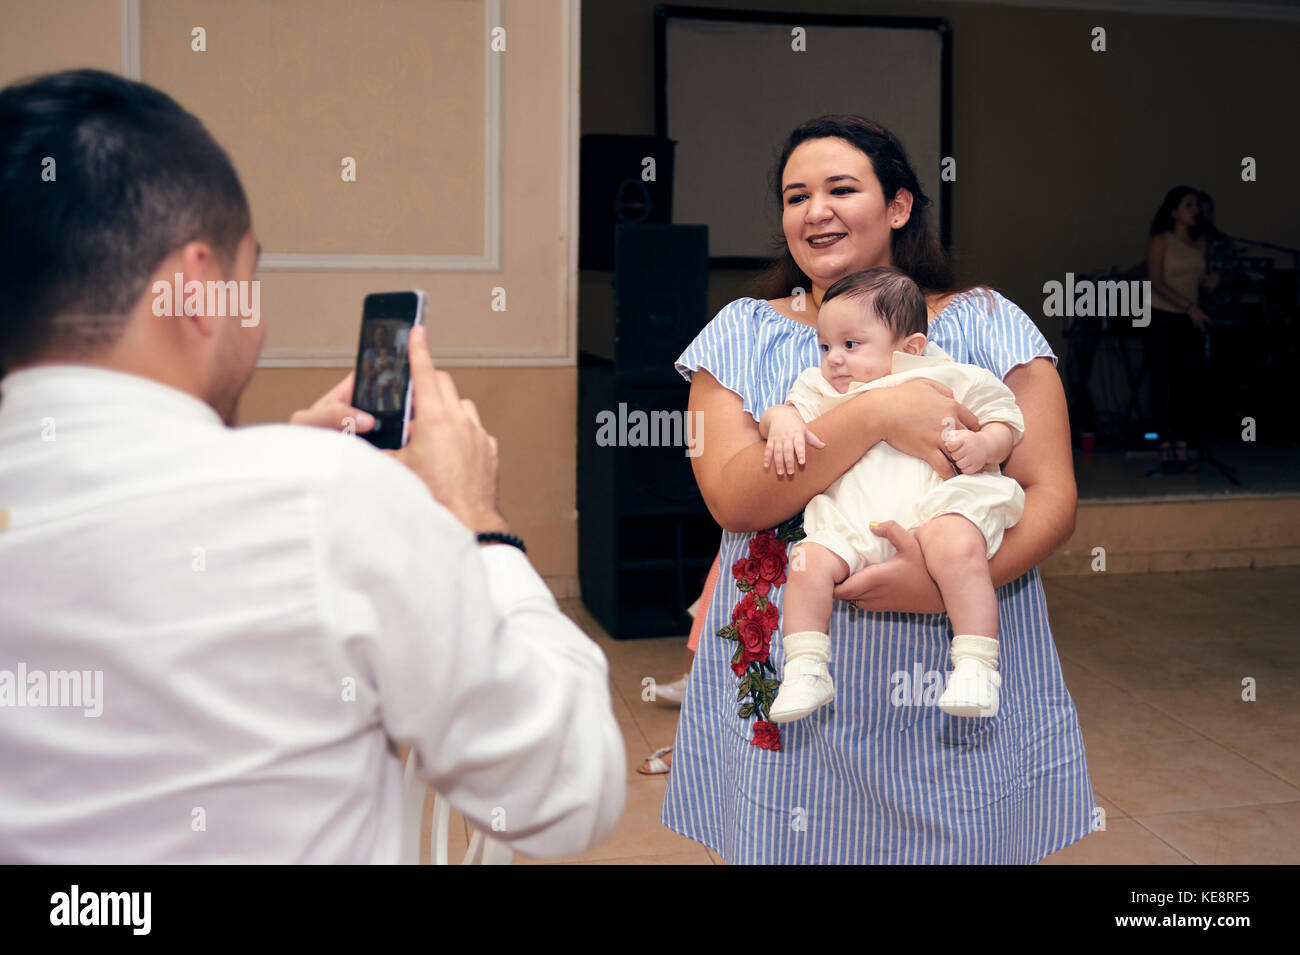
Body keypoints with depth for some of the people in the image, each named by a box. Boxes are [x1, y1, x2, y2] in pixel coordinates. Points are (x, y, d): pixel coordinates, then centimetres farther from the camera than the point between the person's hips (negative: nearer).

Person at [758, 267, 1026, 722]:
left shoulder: (946, 381, 14)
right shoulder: (822, 391, 26)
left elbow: (1004, 420, 14)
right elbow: (786, 410, 22)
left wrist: (983, 446, -8)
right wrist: (781, 420, -2)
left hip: (933, 505, -3)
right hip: (851, 522, 4)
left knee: (957, 548, -34)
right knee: (808, 561, -21)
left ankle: (976, 666, -28)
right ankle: (805, 669, -12)